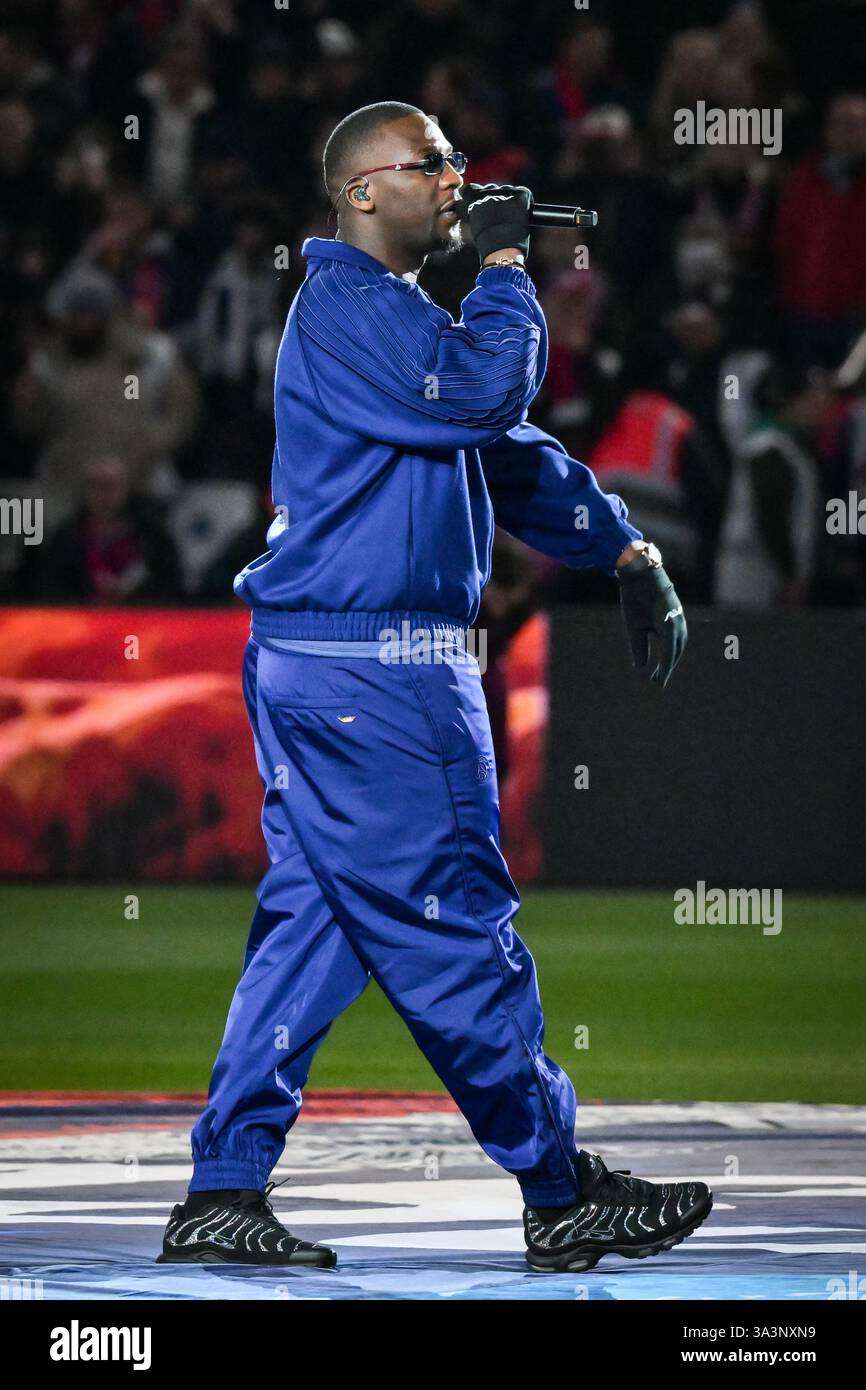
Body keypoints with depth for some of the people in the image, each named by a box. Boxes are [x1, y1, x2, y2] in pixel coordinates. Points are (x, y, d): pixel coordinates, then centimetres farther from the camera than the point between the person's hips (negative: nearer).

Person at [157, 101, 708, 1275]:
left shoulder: (393, 312, 22)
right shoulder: (349, 302, -10)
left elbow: (510, 453, 23)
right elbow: (487, 393, -23)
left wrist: (625, 549, 15)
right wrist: (504, 266, -8)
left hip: (319, 664, 11)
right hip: (369, 663, -11)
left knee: (315, 923, 8)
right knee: (452, 925, -5)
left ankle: (224, 1195, 6)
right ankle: (560, 1197, 0)